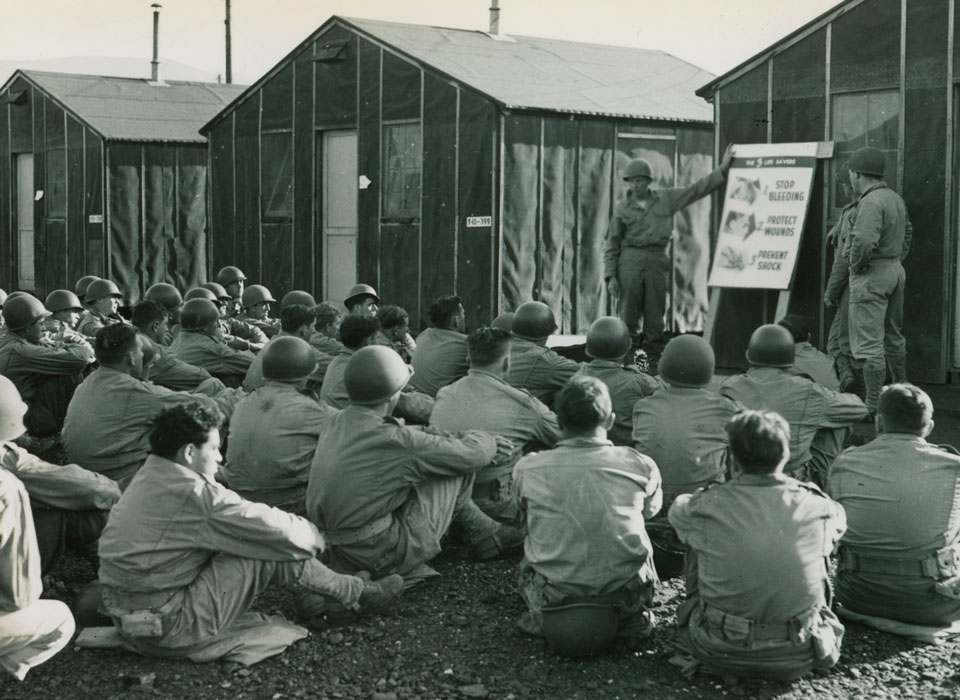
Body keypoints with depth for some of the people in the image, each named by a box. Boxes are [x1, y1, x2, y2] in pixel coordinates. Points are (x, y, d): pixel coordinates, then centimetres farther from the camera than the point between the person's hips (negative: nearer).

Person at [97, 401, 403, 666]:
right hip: (166, 631, -9)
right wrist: (313, 536, 6)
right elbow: (275, 529, -16)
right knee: (272, 549, -8)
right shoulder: (194, 494, -22)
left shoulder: (149, 477, 8)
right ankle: (357, 594, 10)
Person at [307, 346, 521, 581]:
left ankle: (486, 533, 29)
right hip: (382, 554, -8)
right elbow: (473, 455, -11)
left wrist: (457, 437, 18)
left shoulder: (334, 424, 2)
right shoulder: (393, 440, -23)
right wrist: (485, 440, 12)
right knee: (458, 467, -2)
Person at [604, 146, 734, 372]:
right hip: (630, 261, -2)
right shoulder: (622, 209, 6)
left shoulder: (666, 198, 10)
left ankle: (654, 362, 9)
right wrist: (610, 275, -2)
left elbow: (697, 189, 14)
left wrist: (723, 168, 10)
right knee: (628, 317, -4)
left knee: (655, 317, 3)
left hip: (657, 262, 2)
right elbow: (611, 245, 7)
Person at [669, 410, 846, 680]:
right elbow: (838, 518, 16)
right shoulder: (817, 508, -11)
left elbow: (677, 508, 12)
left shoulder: (705, 508, -14)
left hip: (720, 656, -1)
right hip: (797, 661, 1)